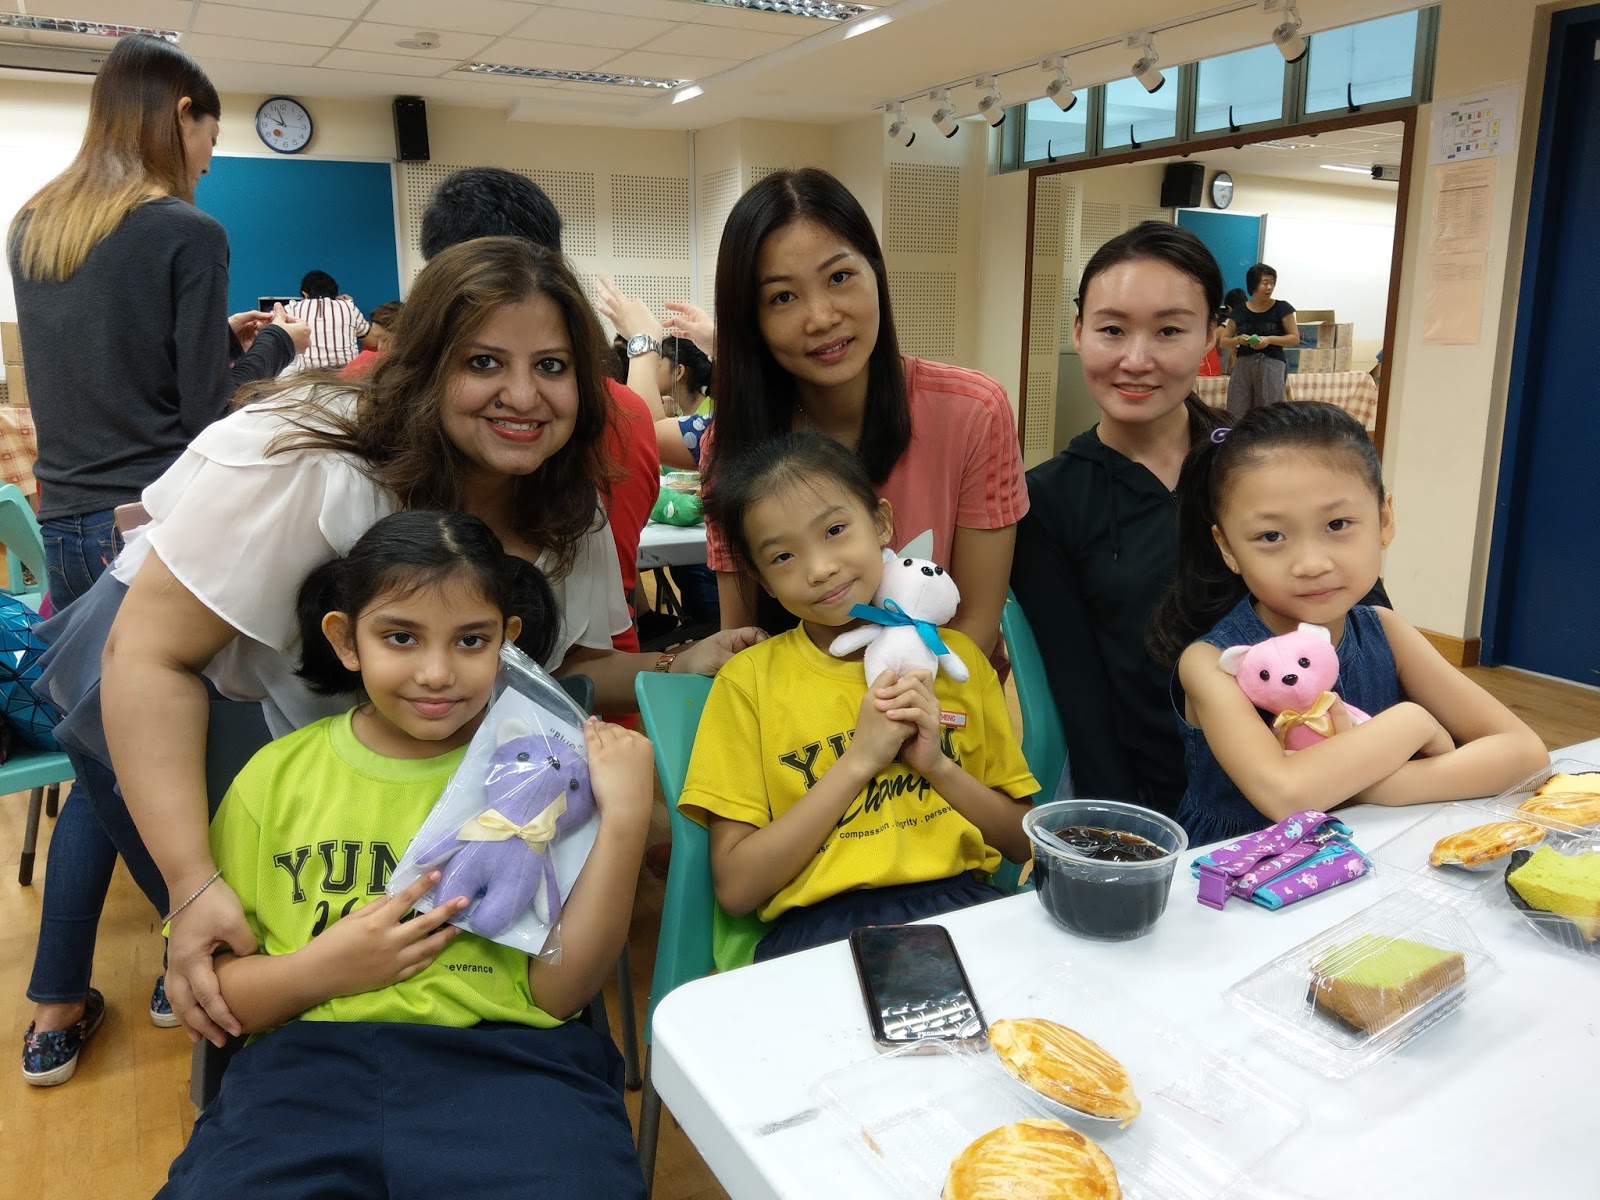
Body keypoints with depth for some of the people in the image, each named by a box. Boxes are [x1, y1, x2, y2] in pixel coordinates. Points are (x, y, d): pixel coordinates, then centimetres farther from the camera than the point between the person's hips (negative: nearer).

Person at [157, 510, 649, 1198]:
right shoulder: (278, 777, 9)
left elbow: (556, 993, -2)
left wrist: (624, 821, -12)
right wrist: (320, 970, -8)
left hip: (507, 1061, -1)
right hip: (310, 1059, 2)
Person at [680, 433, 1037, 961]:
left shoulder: (956, 656, 11)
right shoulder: (749, 679, 4)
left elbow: (1022, 841, 12)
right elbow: (735, 887, -4)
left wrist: (937, 764, -6)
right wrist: (860, 759, -9)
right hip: (821, 922, -2)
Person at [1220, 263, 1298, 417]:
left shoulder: (1281, 308, 2)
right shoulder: (1239, 311, 7)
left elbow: (1295, 338, 3)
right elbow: (1224, 342, 11)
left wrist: (1270, 339, -12)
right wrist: (1238, 340, -10)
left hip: (1272, 365, -2)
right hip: (1243, 365, 2)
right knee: (1236, 416, -3)